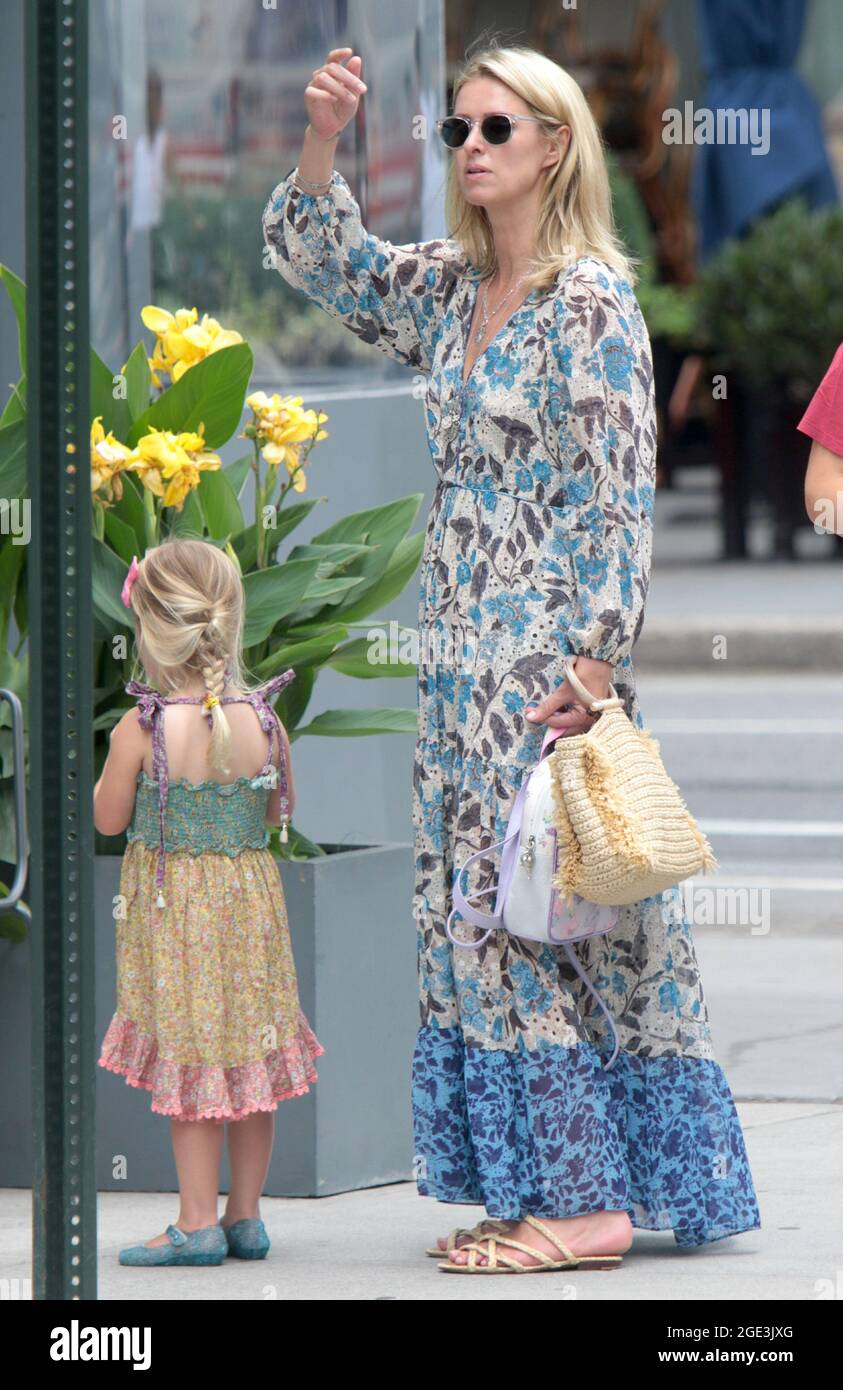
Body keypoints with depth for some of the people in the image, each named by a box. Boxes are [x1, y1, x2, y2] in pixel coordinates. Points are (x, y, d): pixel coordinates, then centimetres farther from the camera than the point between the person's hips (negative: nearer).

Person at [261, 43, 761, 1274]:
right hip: (464, 658, 8)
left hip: (549, 659, -8)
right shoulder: (449, 290, 11)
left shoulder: (591, 304, -11)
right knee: (480, 910, 8)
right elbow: (320, 259, 19)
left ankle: (589, 1200, -4)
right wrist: (321, 141, 1)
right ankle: (538, 1181, 12)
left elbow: (617, 496, -14)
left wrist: (593, 665, -19)